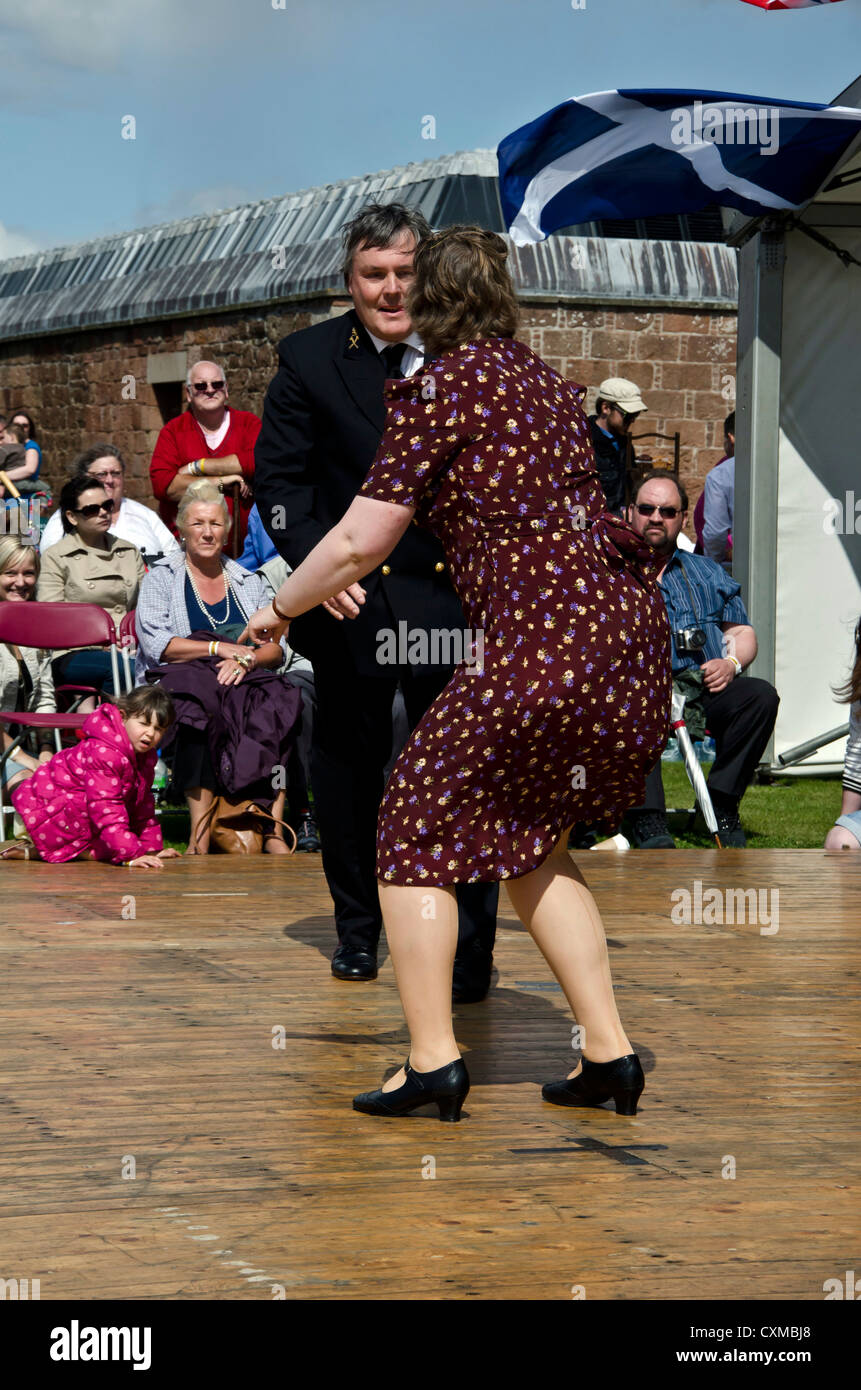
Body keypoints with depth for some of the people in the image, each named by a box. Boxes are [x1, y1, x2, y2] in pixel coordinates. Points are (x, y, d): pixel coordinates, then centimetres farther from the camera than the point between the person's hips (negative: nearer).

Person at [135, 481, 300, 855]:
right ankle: (201, 833, -43)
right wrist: (219, 648, -12)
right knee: (200, 709, -38)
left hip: (246, 682, 3)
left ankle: (273, 831, -39)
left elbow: (276, 648, 9)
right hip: (180, 683, -2)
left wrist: (244, 659, -13)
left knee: (275, 706, -32)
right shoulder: (161, 578, 12)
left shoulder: (249, 582, 21)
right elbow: (156, 644, -5)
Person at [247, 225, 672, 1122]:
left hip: (541, 634, -8)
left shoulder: (439, 386, -3)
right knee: (524, 836, 20)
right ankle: (608, 1054, 16)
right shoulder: (544, 380, 20)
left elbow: (358, 544, -4)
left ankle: (432, 1062, 3)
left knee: (419, 823, 5)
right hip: (630, 618, 8)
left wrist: (279, 609, 13)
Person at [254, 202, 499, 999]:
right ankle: (357, 927, 32)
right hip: (352, 597, 1)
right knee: (348, 766, 15)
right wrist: (318, 562, -15)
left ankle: (468, 947, 9)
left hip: (453, 596, -1)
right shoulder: (311, 359, 0)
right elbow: (279, 477, -1)